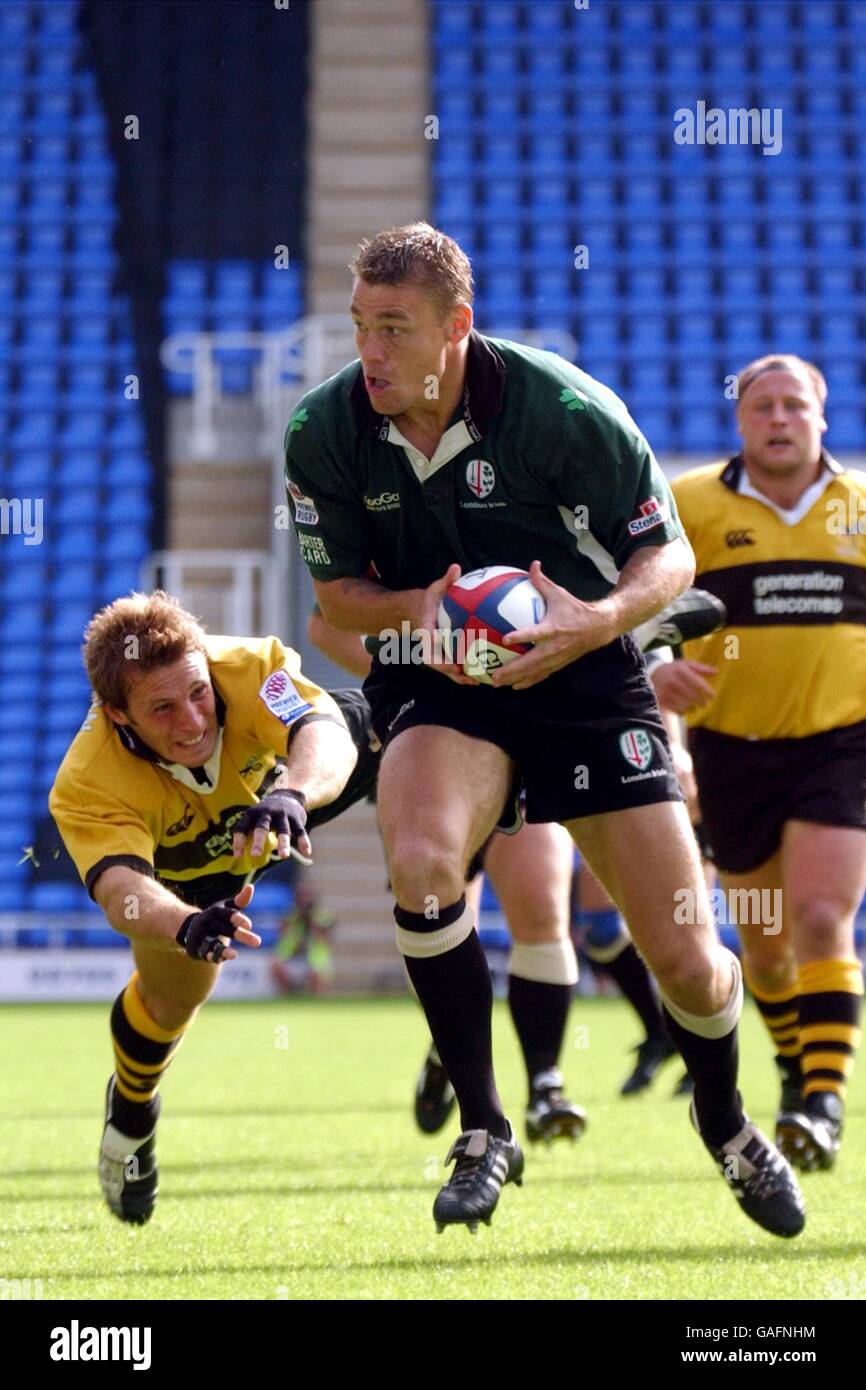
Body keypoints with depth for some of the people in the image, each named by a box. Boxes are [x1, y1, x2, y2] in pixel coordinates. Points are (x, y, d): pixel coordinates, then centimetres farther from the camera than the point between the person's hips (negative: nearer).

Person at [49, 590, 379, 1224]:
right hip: (184, 870, -1)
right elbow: (120, 888, -56)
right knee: (172, 997, -9)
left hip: (284, 793, 1)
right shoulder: (87, 785, -42)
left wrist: (292, 793, -80)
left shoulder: (250, 667, -40)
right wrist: (190, 927, -79)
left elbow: (325, 735, -57)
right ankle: (130, 1115, 28)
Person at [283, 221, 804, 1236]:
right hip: (434, 681, 1)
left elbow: (669, 553, -8)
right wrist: (416, 607, -20)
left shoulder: (567, 411, -20)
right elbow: (337, 590, 2)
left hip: (582, 675, -1)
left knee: (686, 960, -3)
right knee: (420, 864, -32)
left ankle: (727, 1129, 32)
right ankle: (483, 1131, -14)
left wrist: (603, 618, -29)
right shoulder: (324, 431, -12)